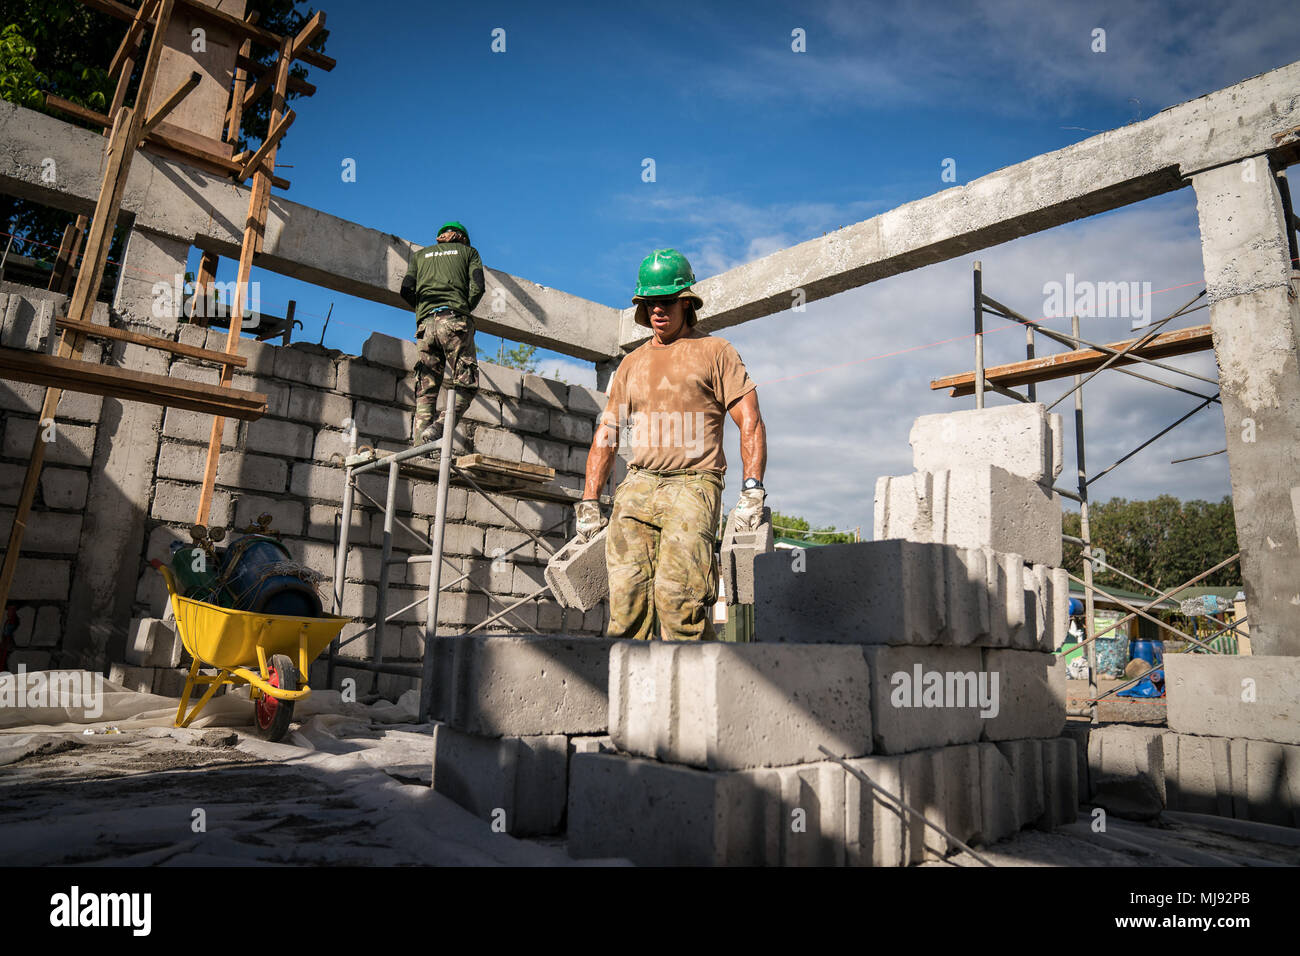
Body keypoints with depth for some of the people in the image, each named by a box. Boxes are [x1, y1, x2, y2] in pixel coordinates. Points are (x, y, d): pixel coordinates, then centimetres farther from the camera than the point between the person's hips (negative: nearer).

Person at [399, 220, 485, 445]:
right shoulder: (468, 251, 20)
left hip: (426, 323, 3)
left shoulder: (419, 254, 27)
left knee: (426, 389, 3)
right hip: (456, 321, -3)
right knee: (465, 384, -3)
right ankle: (437, 428, -24)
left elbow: (407, 290, 11)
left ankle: (421, 443, -8)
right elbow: (477, 287, 3)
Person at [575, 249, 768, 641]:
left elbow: (751, 423, 3)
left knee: (677, 596, -19)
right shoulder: (632, 363, 23)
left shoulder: (714, 351, 10)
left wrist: (752, 490, -9)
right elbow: (606, 436, 22)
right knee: (626, 599, -8)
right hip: (636, 487, 5)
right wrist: (589, 503, 14)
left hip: (692, 484, -4)